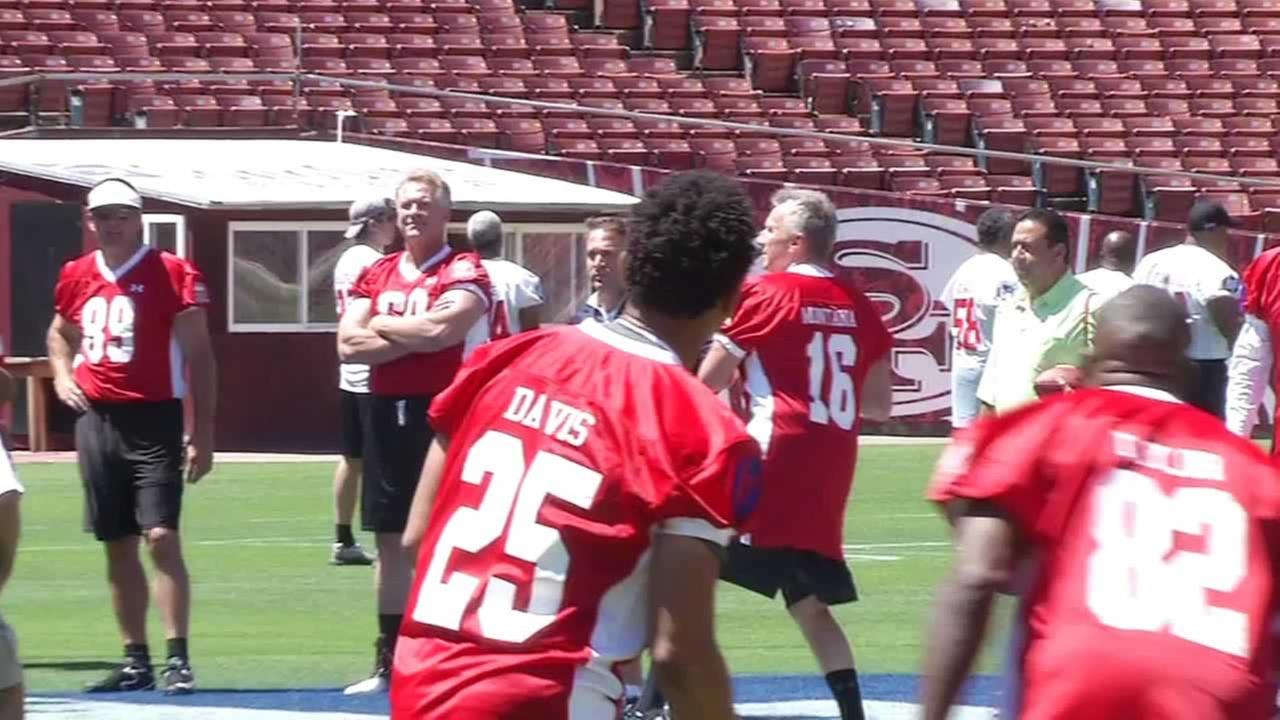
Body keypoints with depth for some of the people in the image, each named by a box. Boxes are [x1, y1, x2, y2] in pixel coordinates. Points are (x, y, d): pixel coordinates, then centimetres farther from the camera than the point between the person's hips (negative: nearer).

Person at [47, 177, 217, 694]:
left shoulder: (172, 275, -6)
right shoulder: (76, 277, 9)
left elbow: (198, 356, -5)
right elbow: (60, 333, 29)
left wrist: (203, 433, -10)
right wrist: (62, 375, 8)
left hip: (153, 419, -5)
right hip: (96, 420, 5)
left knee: (161, 536, -14)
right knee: (117, 545, 9)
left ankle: (177, 658, -12)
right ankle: (135, 660, 16)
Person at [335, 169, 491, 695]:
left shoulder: (464, 272, -5)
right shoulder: (376, 274, 13)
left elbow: (440, 330, -22)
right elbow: (349, 345, 2)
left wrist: (381, 324, -5)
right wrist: (416, 335, -9)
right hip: (387, 413, 6)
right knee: (390, 537, 12)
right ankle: (389, 661, 20)